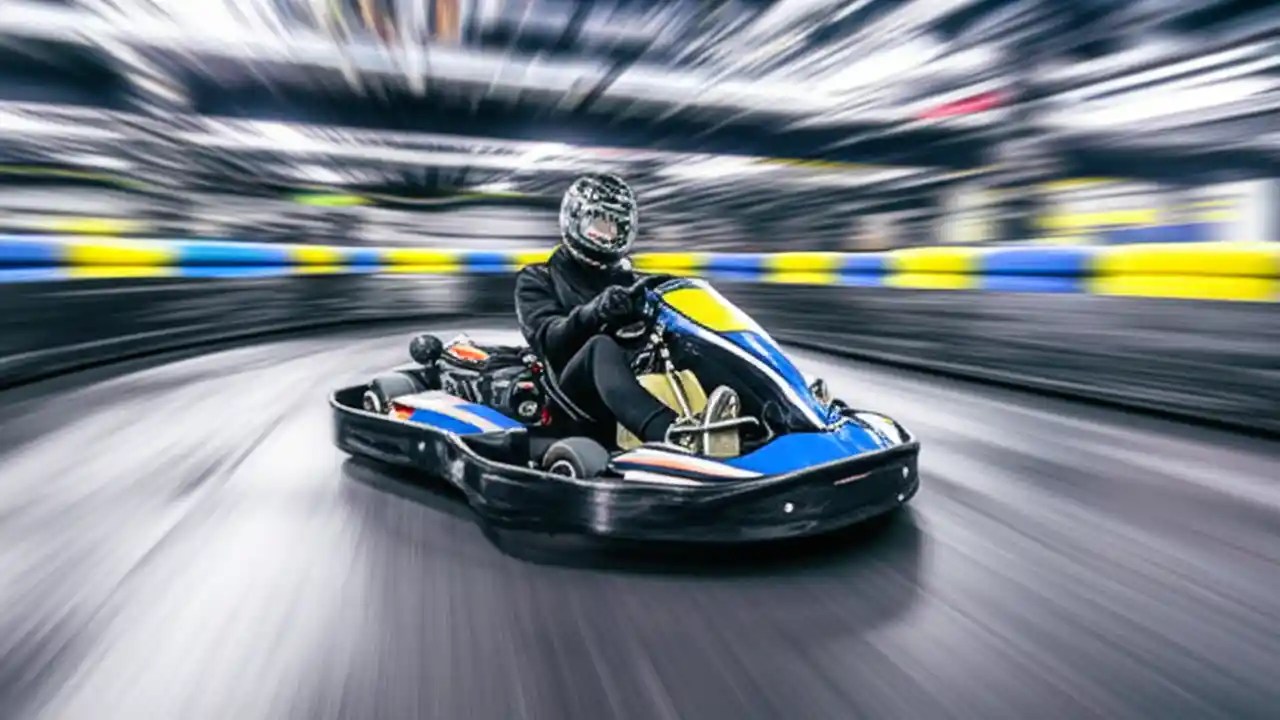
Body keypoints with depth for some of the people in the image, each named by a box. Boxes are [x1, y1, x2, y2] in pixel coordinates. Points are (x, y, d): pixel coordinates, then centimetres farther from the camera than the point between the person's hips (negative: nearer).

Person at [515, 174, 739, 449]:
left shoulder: (627, 281, 25)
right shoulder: (538, 279, 13)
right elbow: (548, 339, -7)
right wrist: (592, 312, -26)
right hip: (575, 387, -4)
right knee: (601, 347, -36)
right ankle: (673, 433, -62)